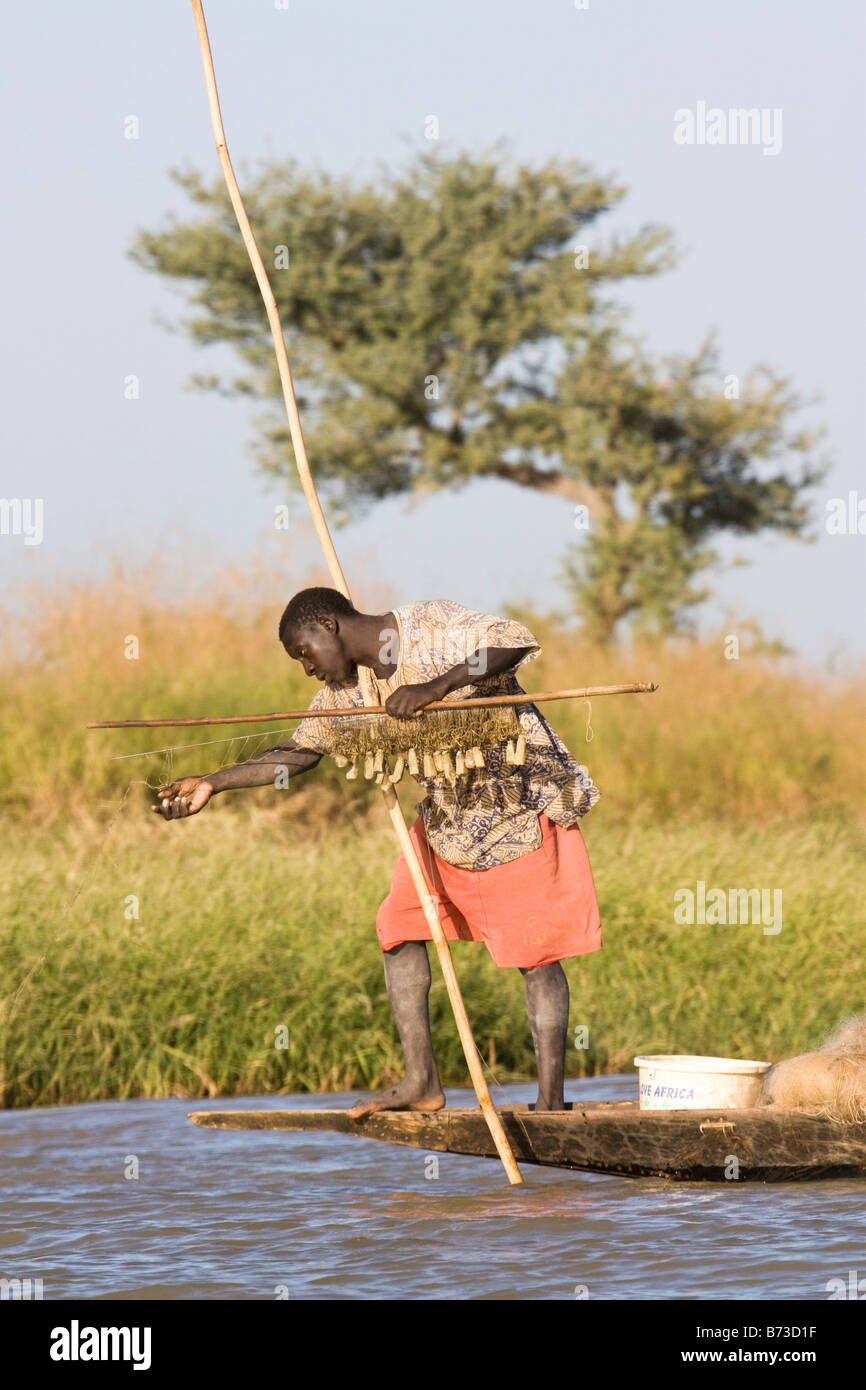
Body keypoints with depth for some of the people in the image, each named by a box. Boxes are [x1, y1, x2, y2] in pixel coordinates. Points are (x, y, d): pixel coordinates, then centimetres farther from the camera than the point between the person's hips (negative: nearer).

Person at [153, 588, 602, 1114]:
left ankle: (551, 1099, -2)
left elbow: (518, 640, -33)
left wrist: (438, 685, -41)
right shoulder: (347, 686, 2)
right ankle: (421, 1080, 4)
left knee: (536, 951, -6)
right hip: (447, 811, 8)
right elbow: (300, 751, 12)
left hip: (523, 800, -8)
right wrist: (212, 784, 5)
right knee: (400, 927, 1)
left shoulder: (432, 627, -20)